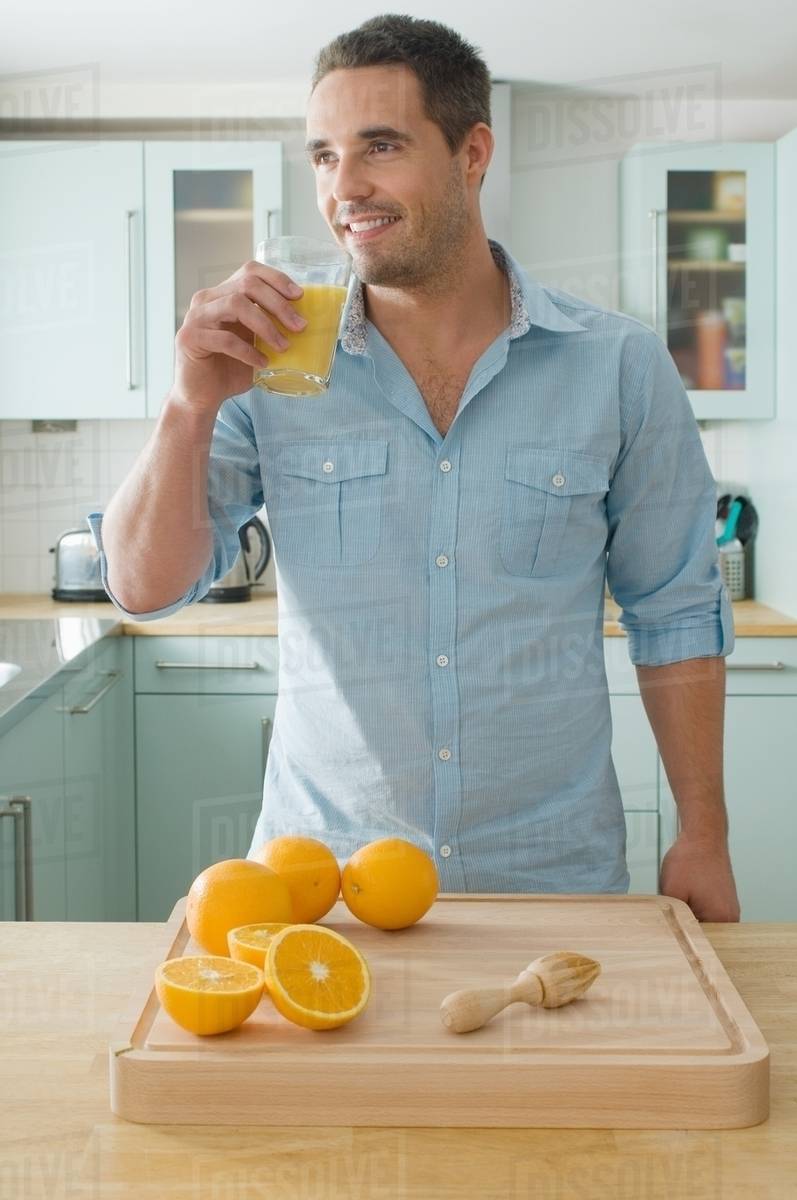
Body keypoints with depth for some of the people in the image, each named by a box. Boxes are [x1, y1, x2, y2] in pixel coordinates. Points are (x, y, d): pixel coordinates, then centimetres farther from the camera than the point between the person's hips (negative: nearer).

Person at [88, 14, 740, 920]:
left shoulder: (618, 368, -4)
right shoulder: (271, 366, -4)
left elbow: (674, 615, 3)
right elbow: (145, 589, -5)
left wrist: (704, 838, 0)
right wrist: (192, 407, -20)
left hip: (552, 875, 0)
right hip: (319, 873, 0)